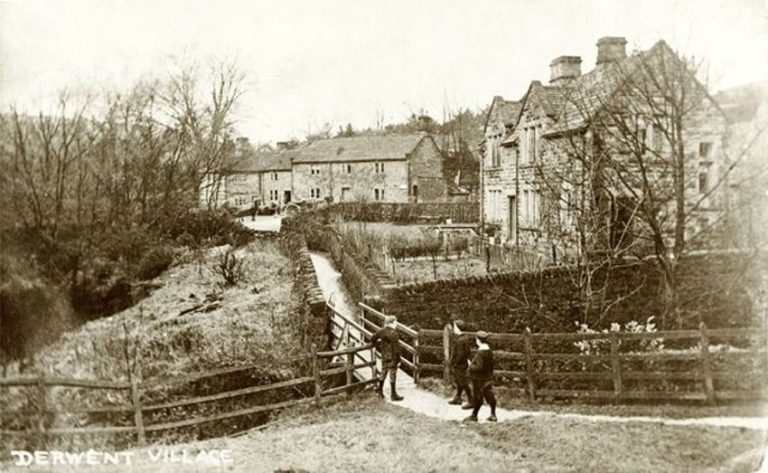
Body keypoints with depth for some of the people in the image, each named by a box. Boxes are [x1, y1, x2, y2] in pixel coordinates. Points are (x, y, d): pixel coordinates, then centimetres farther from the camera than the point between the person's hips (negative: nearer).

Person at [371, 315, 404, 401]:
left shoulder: (381, 331, 1)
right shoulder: (393, 333, -21)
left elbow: (373, 339, 10)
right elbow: (395, 348, -20)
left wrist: (379, 348, 15)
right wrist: (398, 359, -14)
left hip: (384, 356, 8)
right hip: (392, 357, -8)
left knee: (383, 373, 18)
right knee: (392, 375, 2)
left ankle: (380, 391, 28)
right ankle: (393, 395, 11)